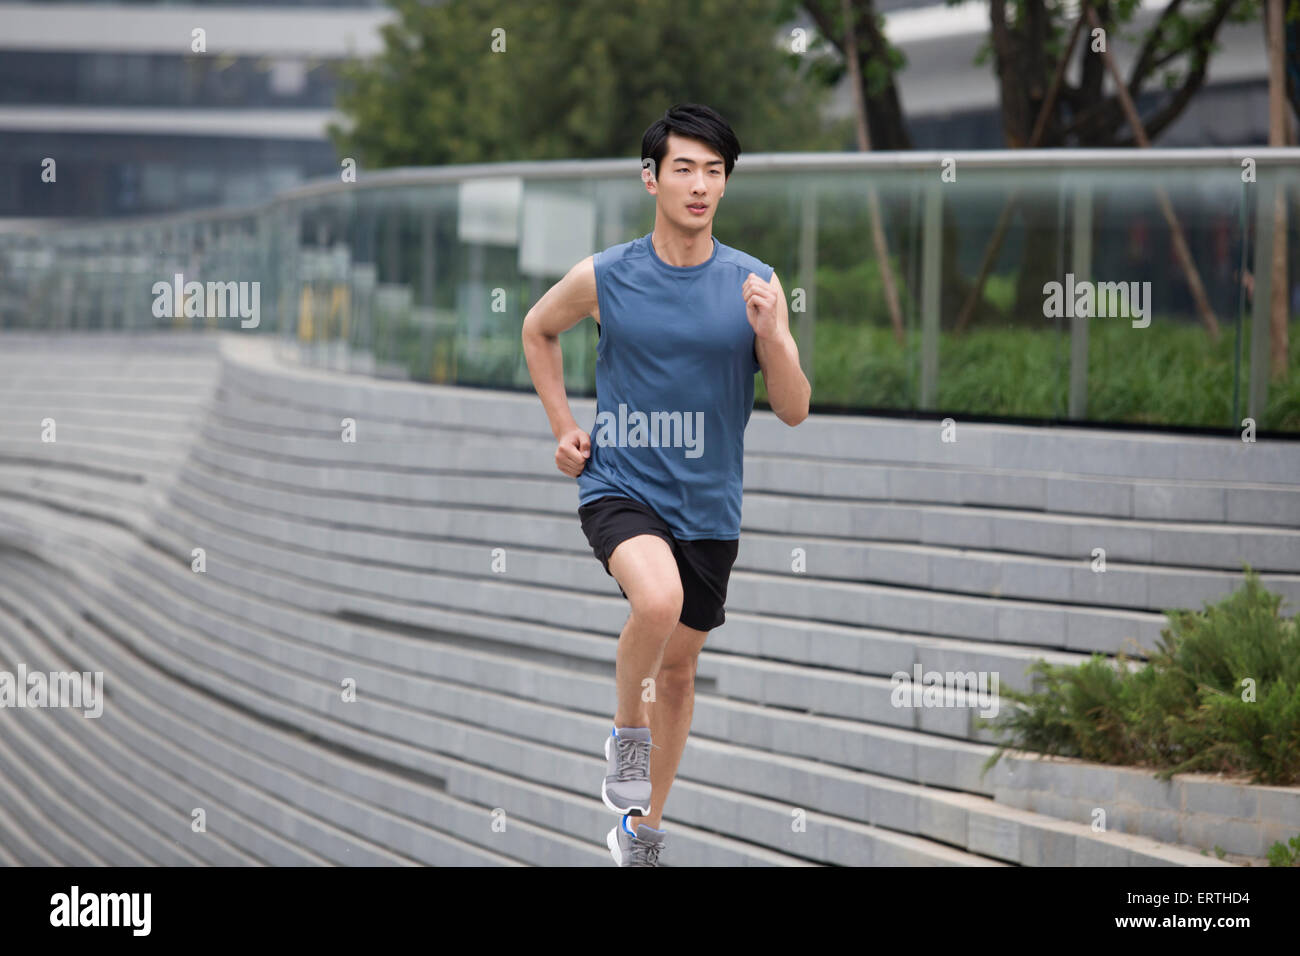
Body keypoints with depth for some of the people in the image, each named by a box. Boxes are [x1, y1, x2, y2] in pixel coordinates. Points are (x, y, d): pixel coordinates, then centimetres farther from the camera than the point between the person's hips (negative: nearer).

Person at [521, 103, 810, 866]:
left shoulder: (754, 285, -3)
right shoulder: (604, 279, -6)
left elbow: (794, 411, -2)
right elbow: (539, 330, 16)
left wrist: (769, 333, -20)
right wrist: (563, 426, 8)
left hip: (709, 507, 3)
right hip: (619, 488, -3)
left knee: (679, 665, 14)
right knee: (659, 598, -33)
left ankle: (645, 828, 34)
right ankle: (628, 734, -6)